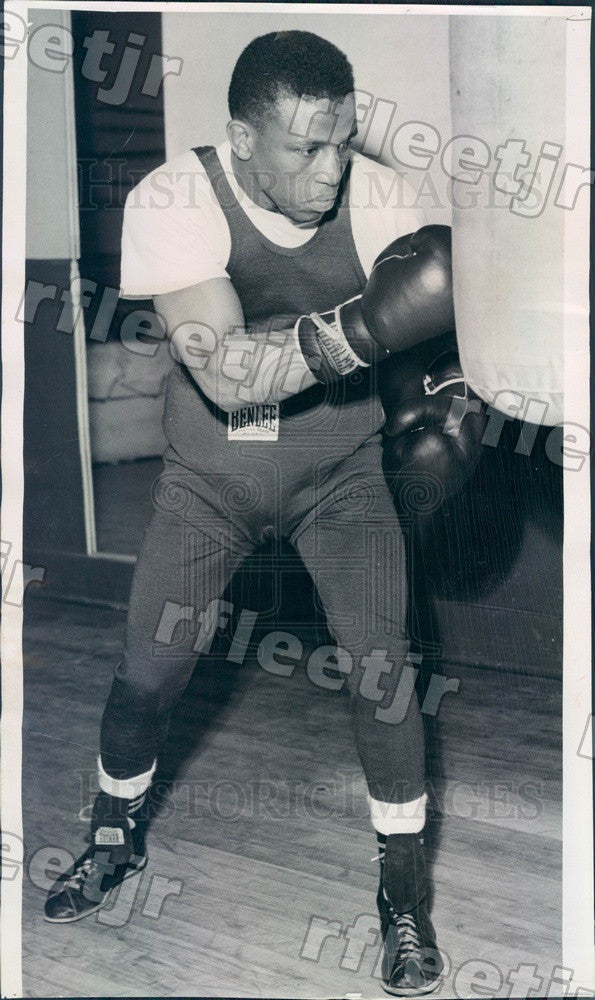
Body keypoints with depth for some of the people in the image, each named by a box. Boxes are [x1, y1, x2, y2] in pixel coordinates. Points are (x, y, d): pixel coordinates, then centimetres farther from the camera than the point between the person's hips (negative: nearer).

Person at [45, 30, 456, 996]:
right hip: (212, 474, 0)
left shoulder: (375, 195, -17)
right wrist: (358, 331, -44)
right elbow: (222, 370, -32)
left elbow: (437, 322, -12)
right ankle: (116, 838, 36)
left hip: (341, 467, 1)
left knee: (382, 670, -8)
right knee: (146, 675, 6)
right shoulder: (172, 202, -23)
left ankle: (404, 887, 14)